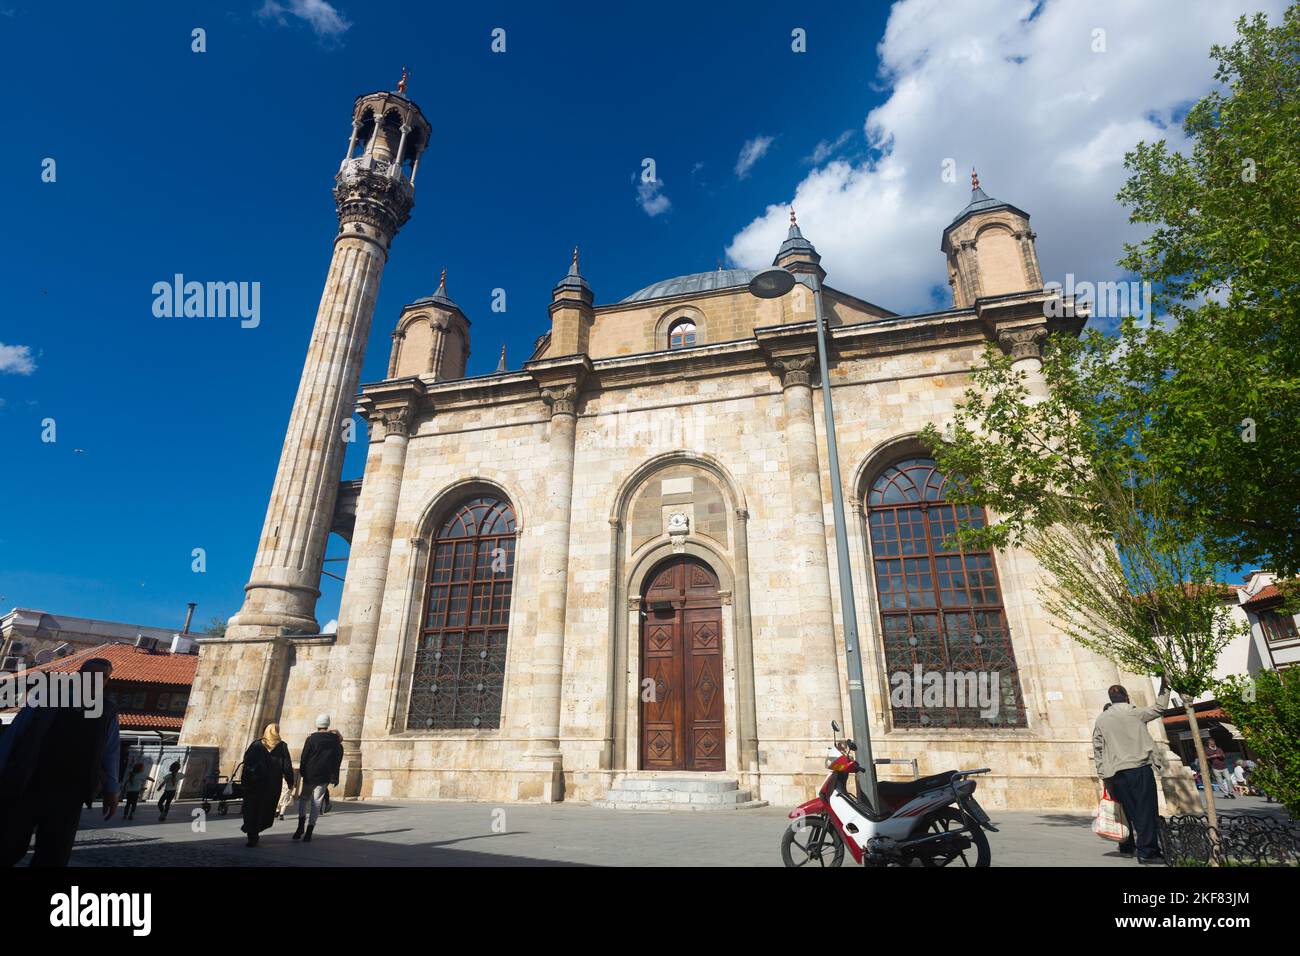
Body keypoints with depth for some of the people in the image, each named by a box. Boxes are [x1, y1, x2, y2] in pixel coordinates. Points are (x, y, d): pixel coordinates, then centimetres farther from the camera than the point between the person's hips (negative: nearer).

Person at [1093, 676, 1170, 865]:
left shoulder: (1101, 719, 8)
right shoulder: (1134, 713, -1)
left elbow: (1097, 748, 8)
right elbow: (1160, 708, 12)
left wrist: (1103, 775, 14)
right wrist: (1164, 687, 23)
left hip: (1115, 772, 4)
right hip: (1139, 768, -4)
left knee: (1127, 809, 15)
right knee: (1146, 810, -1)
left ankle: (1127, 845, 20)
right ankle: (1147, 851, -4)